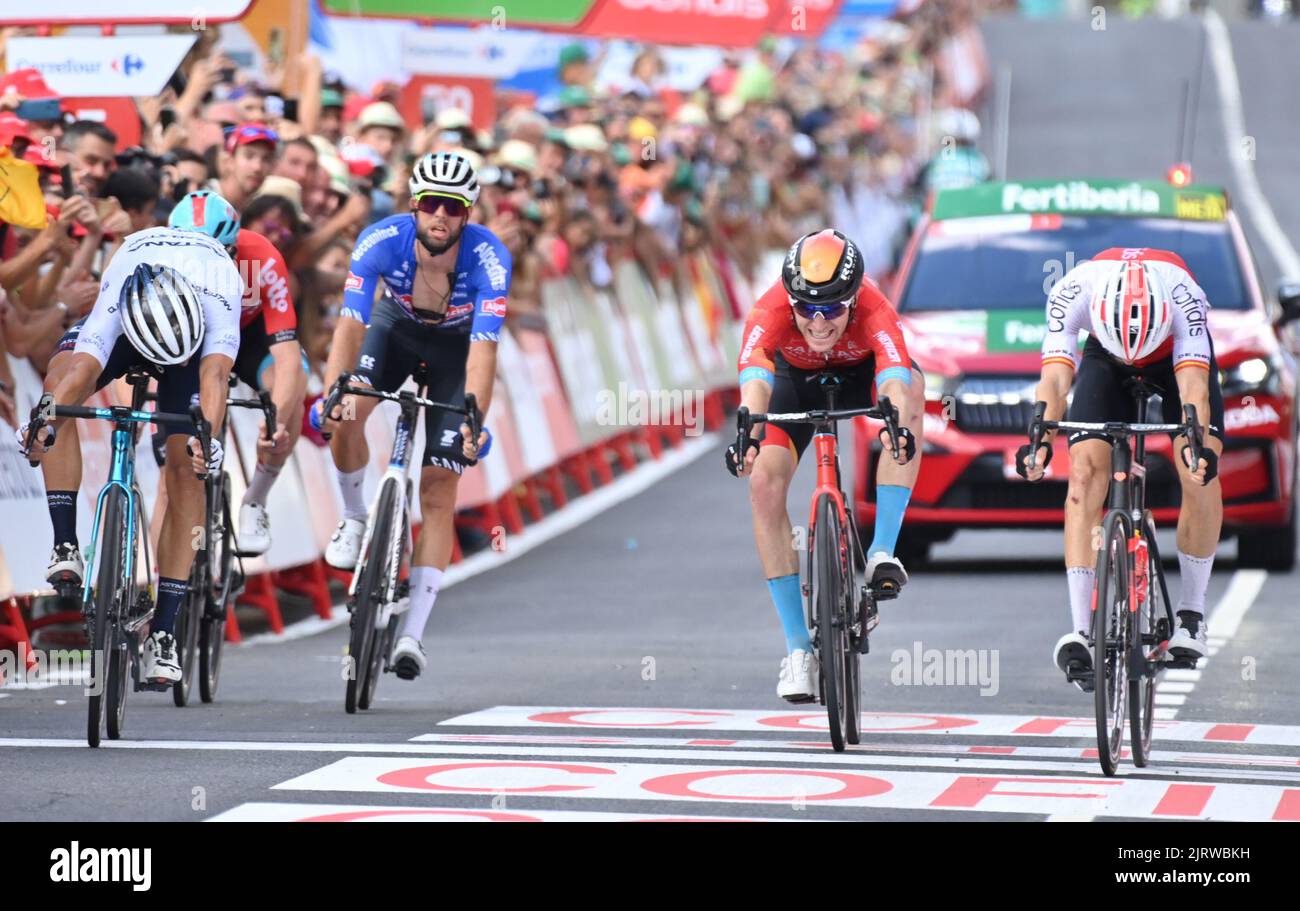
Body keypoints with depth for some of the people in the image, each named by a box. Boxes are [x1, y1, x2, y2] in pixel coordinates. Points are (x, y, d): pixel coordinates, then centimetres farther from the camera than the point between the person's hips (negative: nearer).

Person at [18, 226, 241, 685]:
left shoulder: (216, 296, -42)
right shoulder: (114, 304, -40)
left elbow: (214, 375, -54)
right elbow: (80, 371, -53)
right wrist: (44, 421, -72)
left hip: (200, 331, 0)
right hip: (130, 334, 0)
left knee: (185, 470, -14)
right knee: (59, 377, -31)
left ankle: (164, 632, -7)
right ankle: (66, 547, -28)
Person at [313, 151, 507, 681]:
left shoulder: (489, 258, -34)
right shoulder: (382, 240, -31)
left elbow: (483, 349, -40)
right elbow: (351, 324, -36)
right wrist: (329, 394, -51)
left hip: (456, 346, -1)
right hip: (395, 326, 1)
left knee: (439, 491, -8)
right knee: (346, 416, -29)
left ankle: (413, 634, -6)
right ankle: (355, 518, 1)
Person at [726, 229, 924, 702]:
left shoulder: (874, 311, -39)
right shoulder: (771, 311, -38)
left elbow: (894, 381, -55)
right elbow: (755, 378, -54)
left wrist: (898, 428, -76)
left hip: (862, 374, -1)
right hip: (797, 377, 1)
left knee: (911, 385, -35)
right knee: (764, 482, -20)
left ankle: (883, 551, -29)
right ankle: (799, 647, -9)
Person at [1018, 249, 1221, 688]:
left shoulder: (1183, 294, -39)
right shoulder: (1071, 292, -36)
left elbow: (1193, 384, -46)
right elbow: (1055, 377, -42)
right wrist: (1040, 440, -60)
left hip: (1177, 354, -1)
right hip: (1103, 356, 1)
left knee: (1200, 473, -20)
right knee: (1086, 469, -20)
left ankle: (1192, 612, -1)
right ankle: (1080, 628, -22)